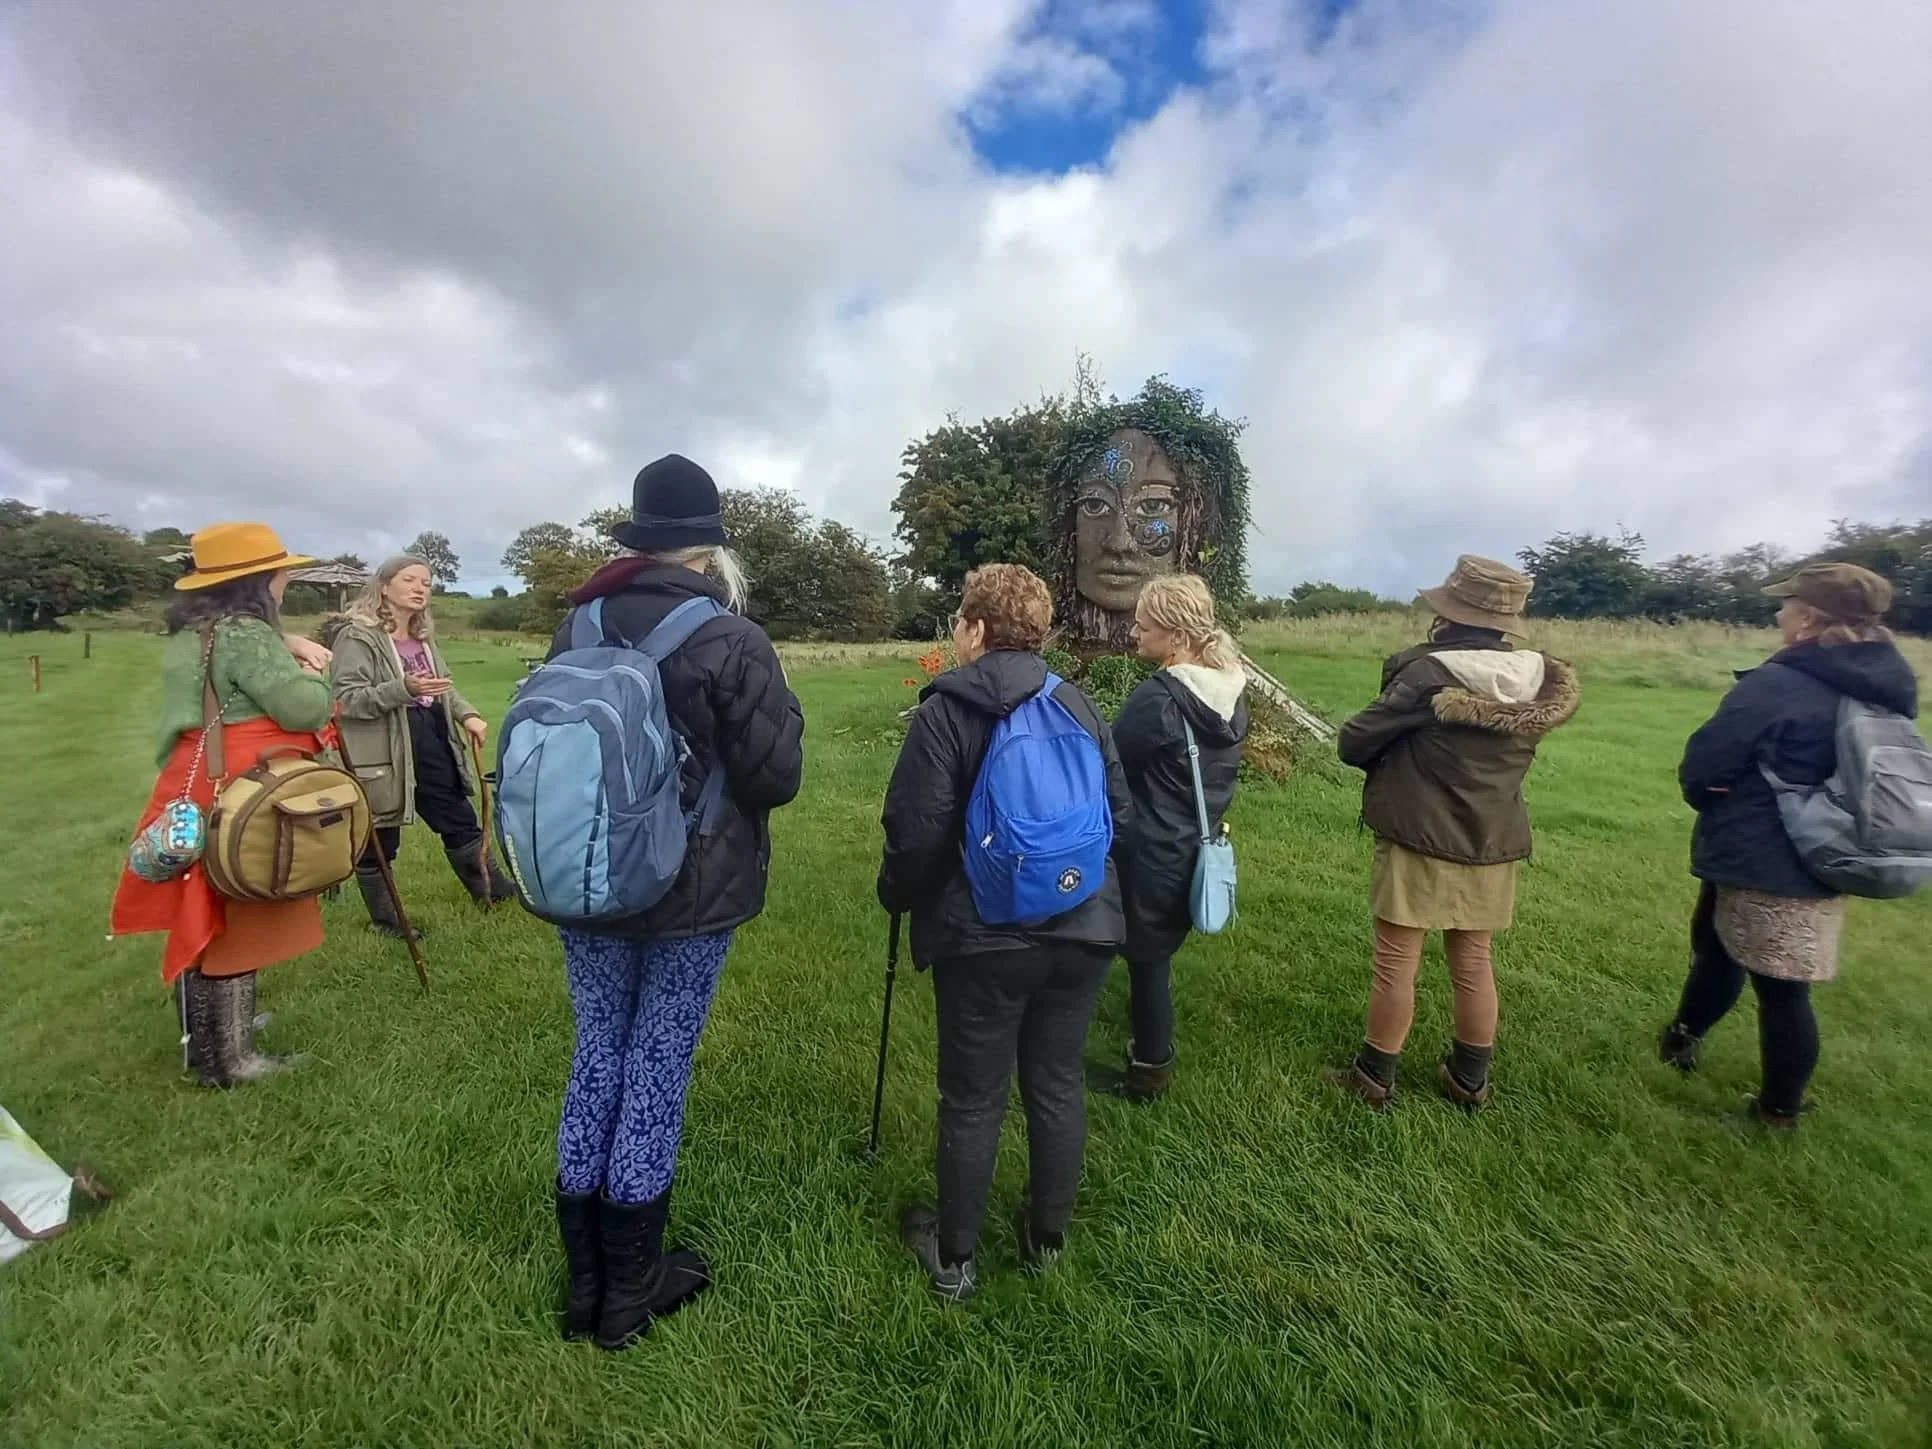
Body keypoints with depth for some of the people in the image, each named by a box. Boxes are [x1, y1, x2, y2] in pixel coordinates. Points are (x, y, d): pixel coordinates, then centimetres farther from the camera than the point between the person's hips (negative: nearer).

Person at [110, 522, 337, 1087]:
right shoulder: (246, 634, -18)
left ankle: (208, 1041, 35)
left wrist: (289, 644, 8)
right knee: (233, 928, 1)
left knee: (203, 923, 19)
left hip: (196, 798, 10)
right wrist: (310, 673, -3)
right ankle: (228, 1060, 13)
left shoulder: (189, 635, 12)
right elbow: (307, 708, -24)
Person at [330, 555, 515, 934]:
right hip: (382, 755, -7)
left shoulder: (423, 637, 13)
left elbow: (444, 687, 20)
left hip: (431, 746, 7)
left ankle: (496, 892, 30)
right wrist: (404, 688, -31)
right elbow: (346, 698, -17)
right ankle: (386, 921, 25)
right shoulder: (358, 635, -11)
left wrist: (467, 715, 1)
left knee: (461, 823, 16)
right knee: (377, 842, 8)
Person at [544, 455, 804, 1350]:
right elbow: (775, 778, -14)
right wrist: (784, 712, 3)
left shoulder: (578, 628, 1)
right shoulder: (732, 641, -16)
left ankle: (584, 1276, 33)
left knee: (596, 1058, 17)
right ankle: (630, 1284, 28)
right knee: (657, 1070, 9)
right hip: (692, 896, -4)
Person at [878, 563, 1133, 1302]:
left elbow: (919, 832, -14)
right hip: (1082, 929, 5)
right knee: (1058, 1083, 19)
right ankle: (1048, 1237, 39)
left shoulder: (946, 709, -11)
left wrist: (897, 895, 5)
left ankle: (954, 1256, 32)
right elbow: (1120, 815, 7)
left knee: (973, 1098, 12)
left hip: (984, 937, -4)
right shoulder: (1079, 704, 4)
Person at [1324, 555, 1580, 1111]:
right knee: (1473, 965, 17)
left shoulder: (1428, 674, -19)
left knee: (1396, 965, 5)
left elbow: (1353, 743, -14)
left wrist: (1397, 762, 6)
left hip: (1418, 840, -6)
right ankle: (1470, 1080, 32)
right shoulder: (1539, 683, 1)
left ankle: (1375, 1078, 18)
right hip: (1492, 844, 6)